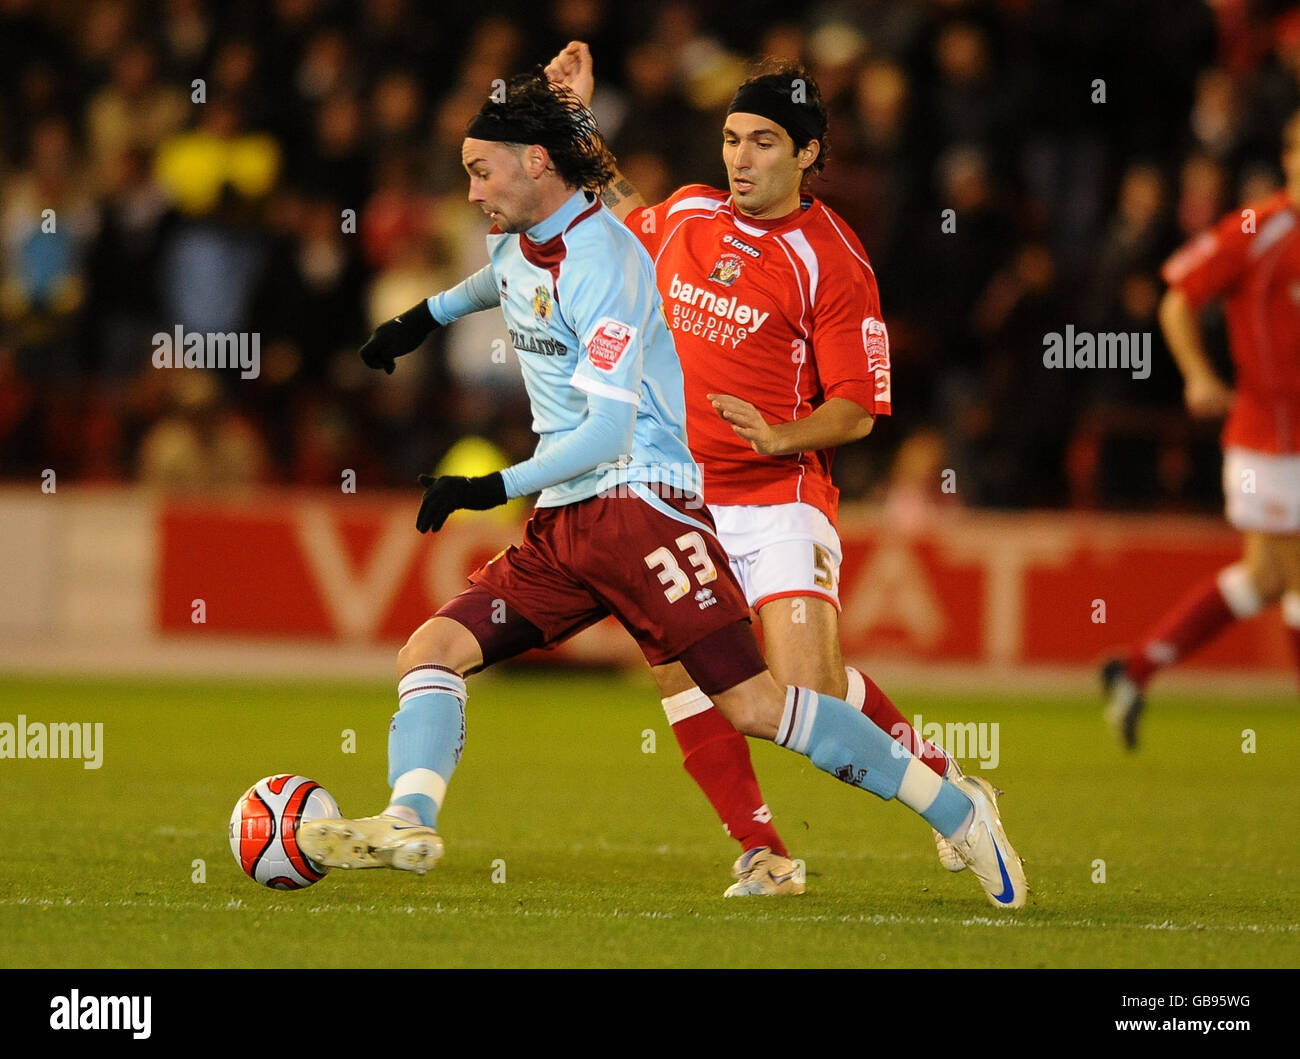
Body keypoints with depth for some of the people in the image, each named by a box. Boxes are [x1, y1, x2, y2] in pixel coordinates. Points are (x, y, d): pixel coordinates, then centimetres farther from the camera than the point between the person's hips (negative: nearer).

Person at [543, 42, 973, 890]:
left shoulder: (833, 262, -10)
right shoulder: (687, 215, 6)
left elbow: (857, 409, -10)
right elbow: (625, 216, 30)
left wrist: (780, 437, -27)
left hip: (779, 496, -5)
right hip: (677, 494, 5)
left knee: (810, 689, -15)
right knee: (677, 665, -10)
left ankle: (936, 773, 13)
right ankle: (760, 849, 3)